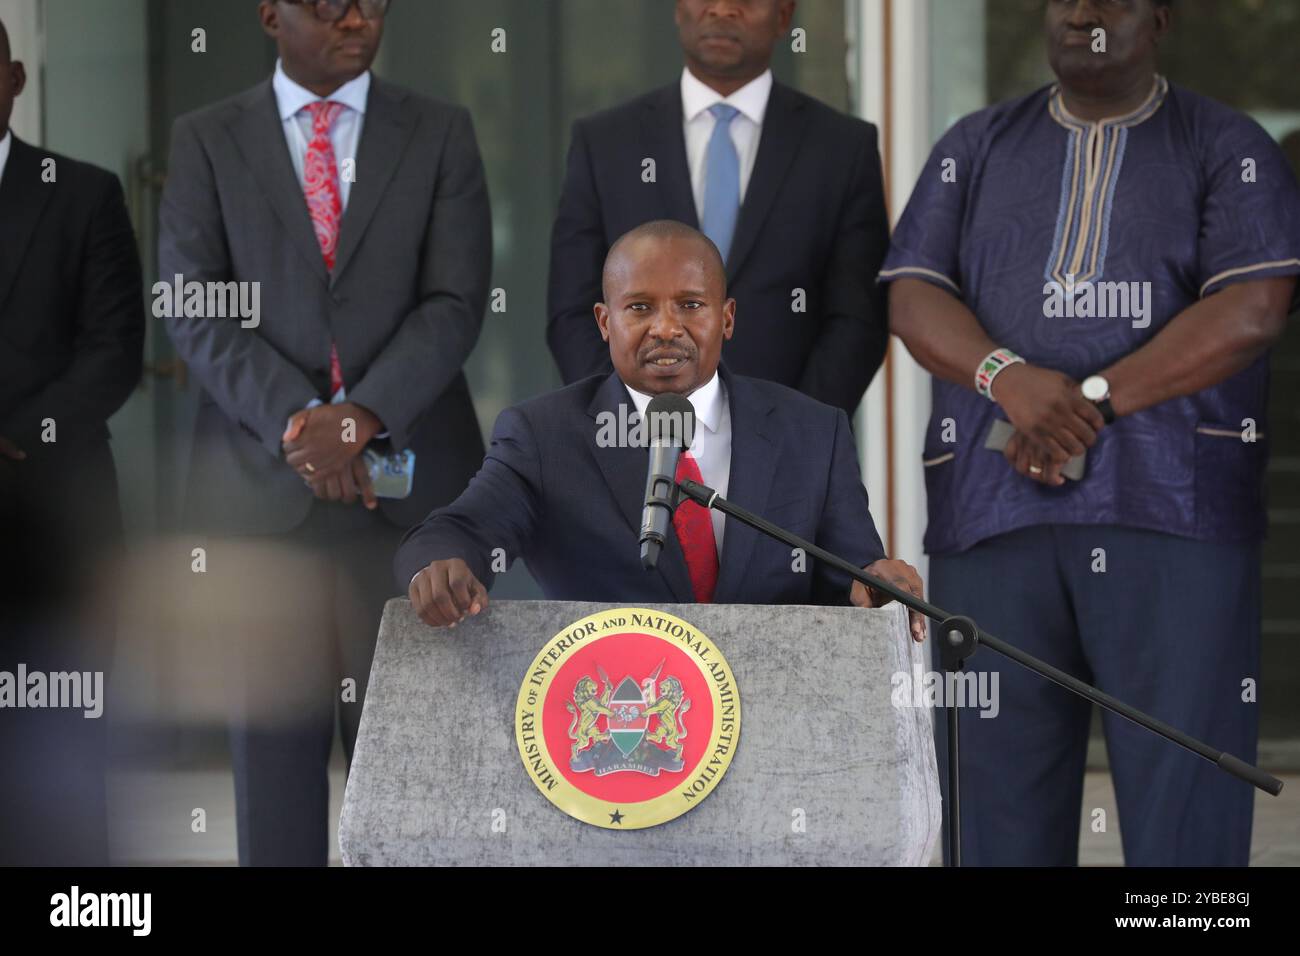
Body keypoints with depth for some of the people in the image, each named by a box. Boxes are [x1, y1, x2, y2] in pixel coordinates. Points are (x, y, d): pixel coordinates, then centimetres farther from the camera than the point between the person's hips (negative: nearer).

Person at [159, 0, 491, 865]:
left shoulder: (441, 135, 9)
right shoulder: (208, 142, 8)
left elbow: (455, 303, -1)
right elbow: (193, 311, -1)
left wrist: (359, 418, -15)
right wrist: (296, 421, -15)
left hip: (406, 475, 0)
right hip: (262, 481, 0)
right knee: (276, 730, 0)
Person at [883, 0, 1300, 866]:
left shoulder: (1229, 150, 8)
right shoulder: (977, 150, 18)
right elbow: (913, 301, 7)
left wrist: (1092, 402, -12)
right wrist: (1007, 378, -14)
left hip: (1173, 507, -3)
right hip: (996, 509, 3)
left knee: (1184, 809, -8)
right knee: (1000, 801, 2)